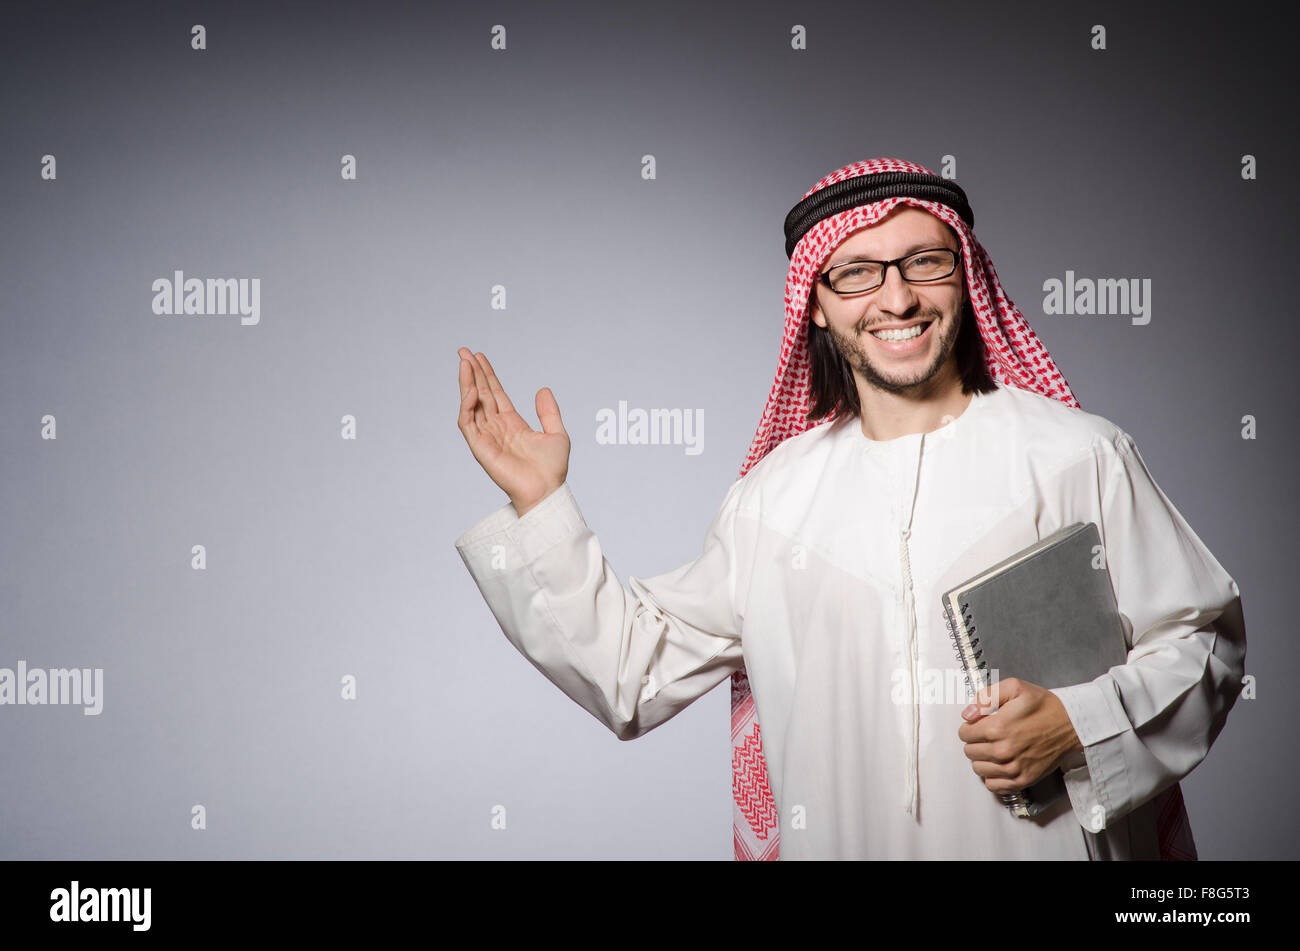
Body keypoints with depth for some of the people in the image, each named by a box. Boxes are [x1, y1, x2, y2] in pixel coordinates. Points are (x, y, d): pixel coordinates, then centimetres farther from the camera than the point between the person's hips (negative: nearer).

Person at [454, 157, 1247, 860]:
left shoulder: (1077, 456, -6)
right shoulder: (776, 490, 3)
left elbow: (1203, 642, -1)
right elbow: (638, 672, 7)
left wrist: (1074, 724, -17)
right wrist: (540, 503, 2)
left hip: (1046, 841, -2)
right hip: (843, 839, 3)